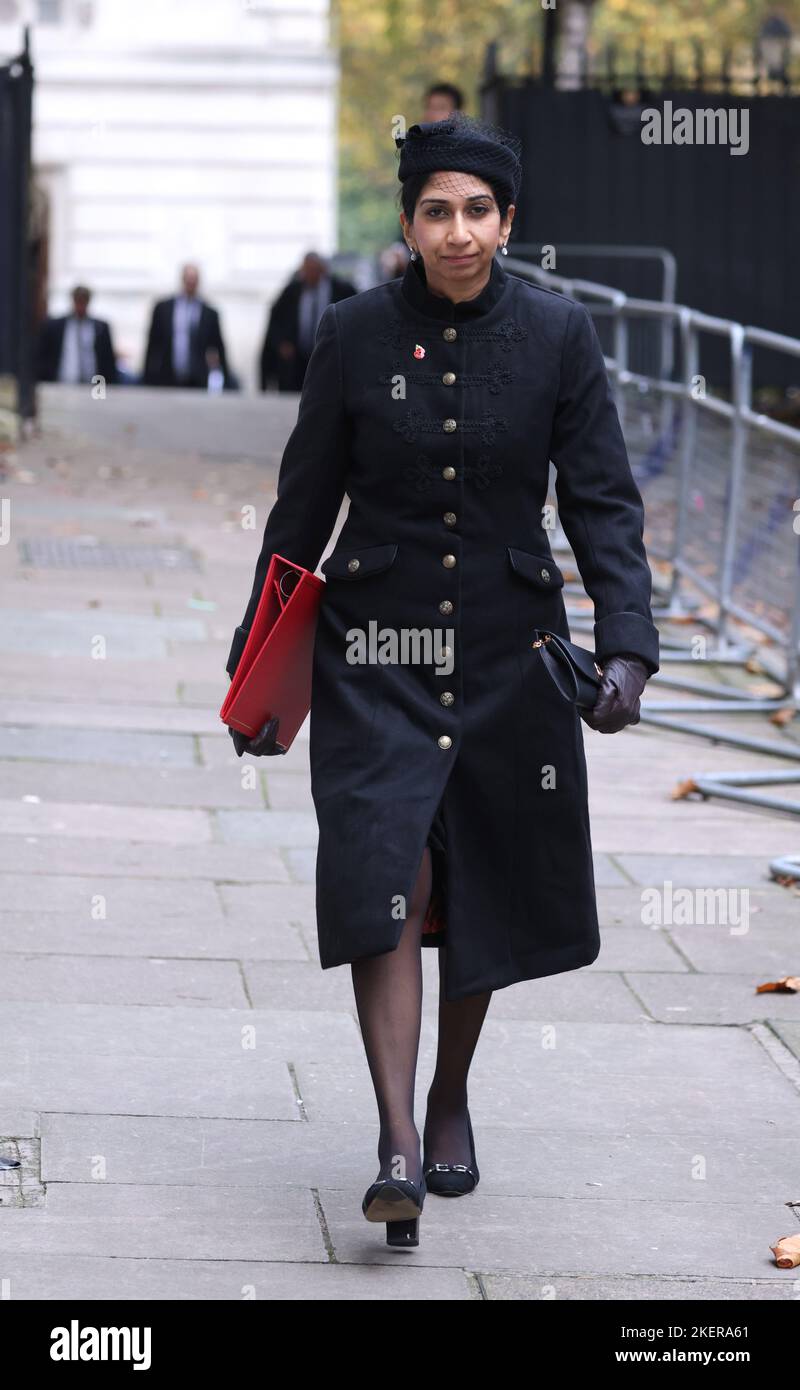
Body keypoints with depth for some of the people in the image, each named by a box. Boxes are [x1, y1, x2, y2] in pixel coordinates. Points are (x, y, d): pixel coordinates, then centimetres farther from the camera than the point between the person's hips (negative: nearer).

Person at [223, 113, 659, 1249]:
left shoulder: (558, 336, -3)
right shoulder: (355, 336, -3)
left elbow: (604, 503, -2)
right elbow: (305, 505, 5)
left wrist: (627, 645, -15)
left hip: (507, 651, 1)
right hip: (377, 649, -1)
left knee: (484, 891, 10)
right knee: (385, 879, -14)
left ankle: (450, 1098, 33)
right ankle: (398, 1148, -18)